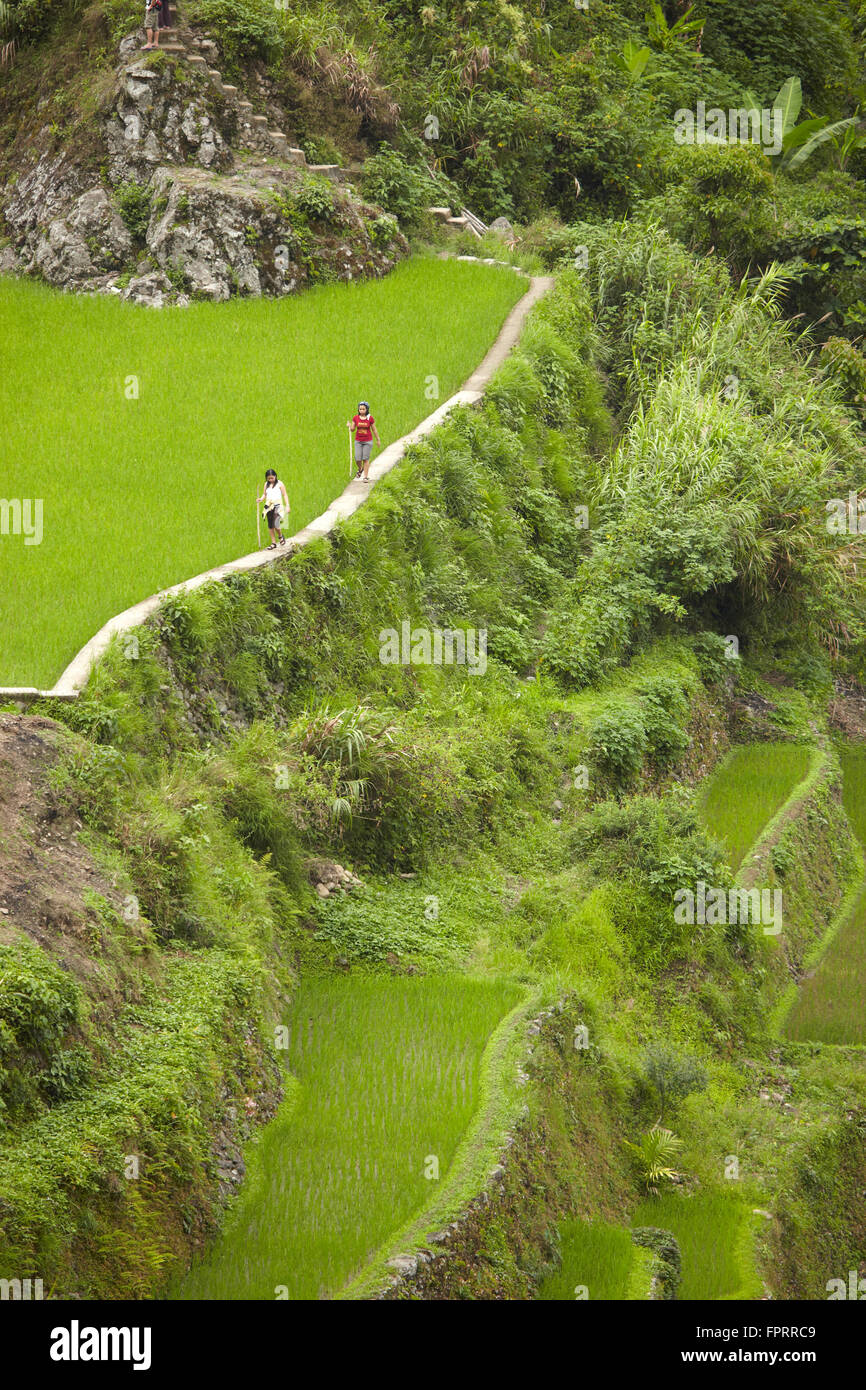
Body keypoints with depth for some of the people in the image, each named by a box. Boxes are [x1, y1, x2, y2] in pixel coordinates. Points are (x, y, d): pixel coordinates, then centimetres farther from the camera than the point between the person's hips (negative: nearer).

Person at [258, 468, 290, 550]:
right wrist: (261, 499, -4)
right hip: (269, 506, 5)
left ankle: (281, 536, 13)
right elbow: (264, 494, 18)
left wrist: (287, 506, -7)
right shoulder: (266, 484, 11)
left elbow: (285, 495, 0)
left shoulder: (280, 484, -2)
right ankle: (273, 543, 14)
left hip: (277, 505, -5)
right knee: (270, 526, 5)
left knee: (276, 524, -17)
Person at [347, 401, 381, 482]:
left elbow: (374, 430, 3)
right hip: (358, 441, 2)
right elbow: (353, 429, 3)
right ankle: (359, 469, 30)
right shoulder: (355, 418, -1)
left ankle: (366, 477, 4)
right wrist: (349, 425, -18)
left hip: (368, 441, -2)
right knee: (358, 459, -3)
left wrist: (378, 440, 8)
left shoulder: (370, 418, -6)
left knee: (366, 459, -3)